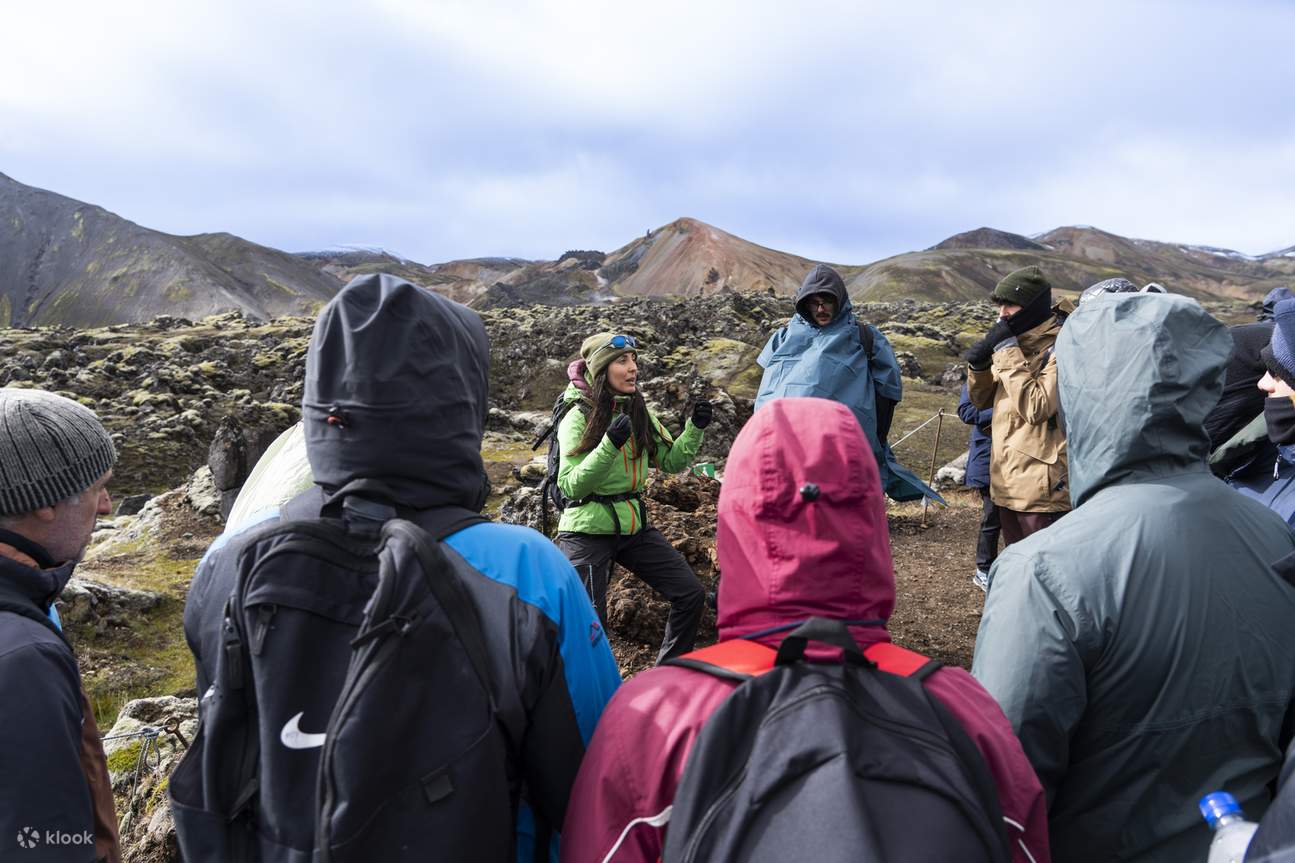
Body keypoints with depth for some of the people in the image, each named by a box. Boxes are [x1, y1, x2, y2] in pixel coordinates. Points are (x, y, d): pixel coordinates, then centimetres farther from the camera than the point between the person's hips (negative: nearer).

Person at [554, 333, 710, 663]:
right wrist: (610, 445, -31)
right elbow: (571, 486, -19)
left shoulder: (639, 412, 5)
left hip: (633, 526, 6)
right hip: (588, 532, -6)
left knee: (691, 595, 2)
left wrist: (695, 428, -7)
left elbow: (672, 462, 9)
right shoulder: (578, 416, -12)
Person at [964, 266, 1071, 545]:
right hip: (1007, 480, 8)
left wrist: (1007, 349, -19)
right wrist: (979, 364, -5)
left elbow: (1035, 407, -23)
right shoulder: (1019, 341, 12)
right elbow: (982, 400, 15)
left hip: (1042, 486, -8)